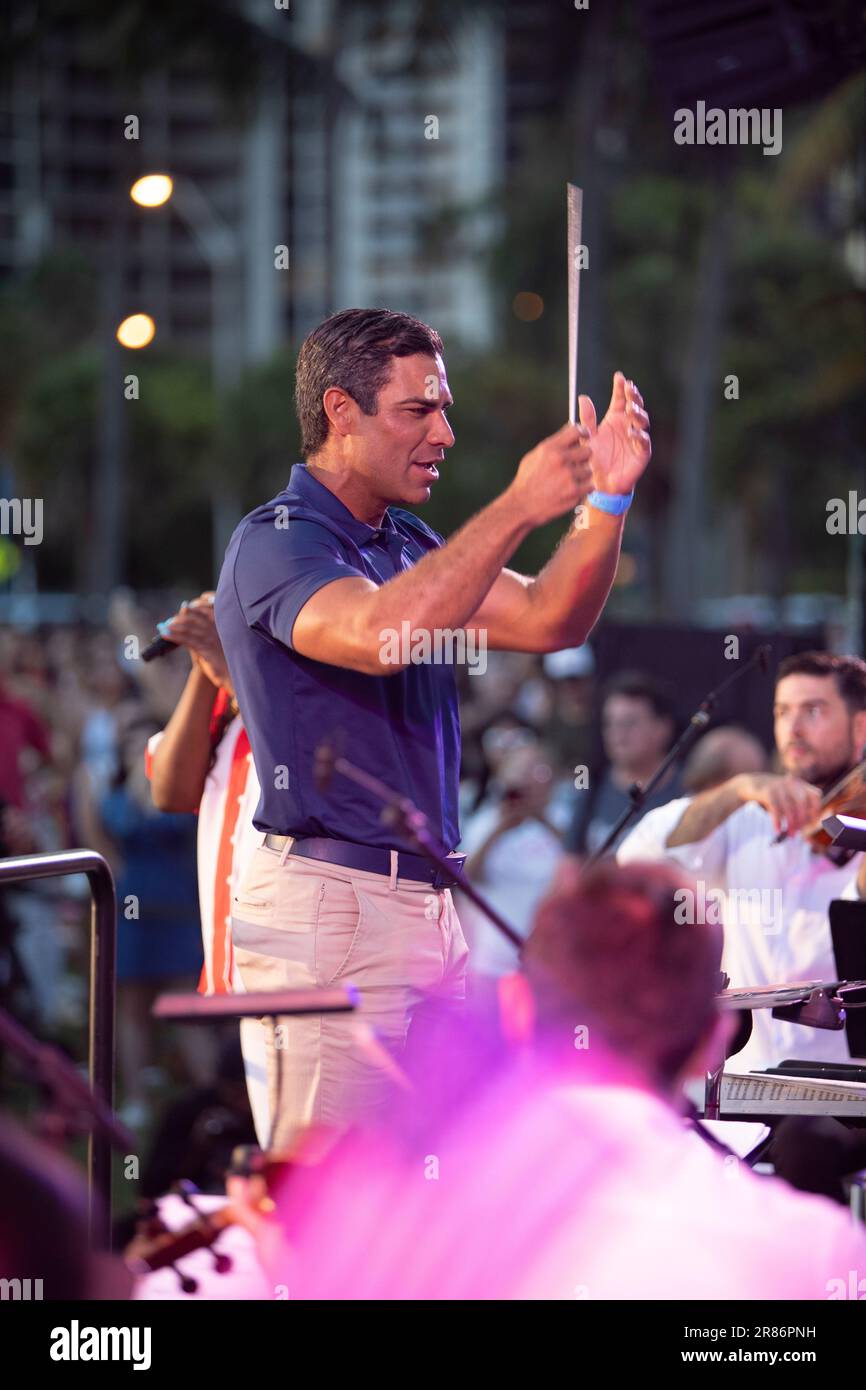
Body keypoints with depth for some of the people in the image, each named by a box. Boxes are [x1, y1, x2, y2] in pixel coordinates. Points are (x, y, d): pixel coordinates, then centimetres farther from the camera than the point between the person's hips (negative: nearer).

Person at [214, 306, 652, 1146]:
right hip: (329, 905, -9)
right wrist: (518, 509, -28)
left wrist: (606, 499, -1)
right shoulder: (276, 541, -10)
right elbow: (380, 633, -30)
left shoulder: (407, 541, 18)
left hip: (428, 903, 9)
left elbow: (547, 621, 13)